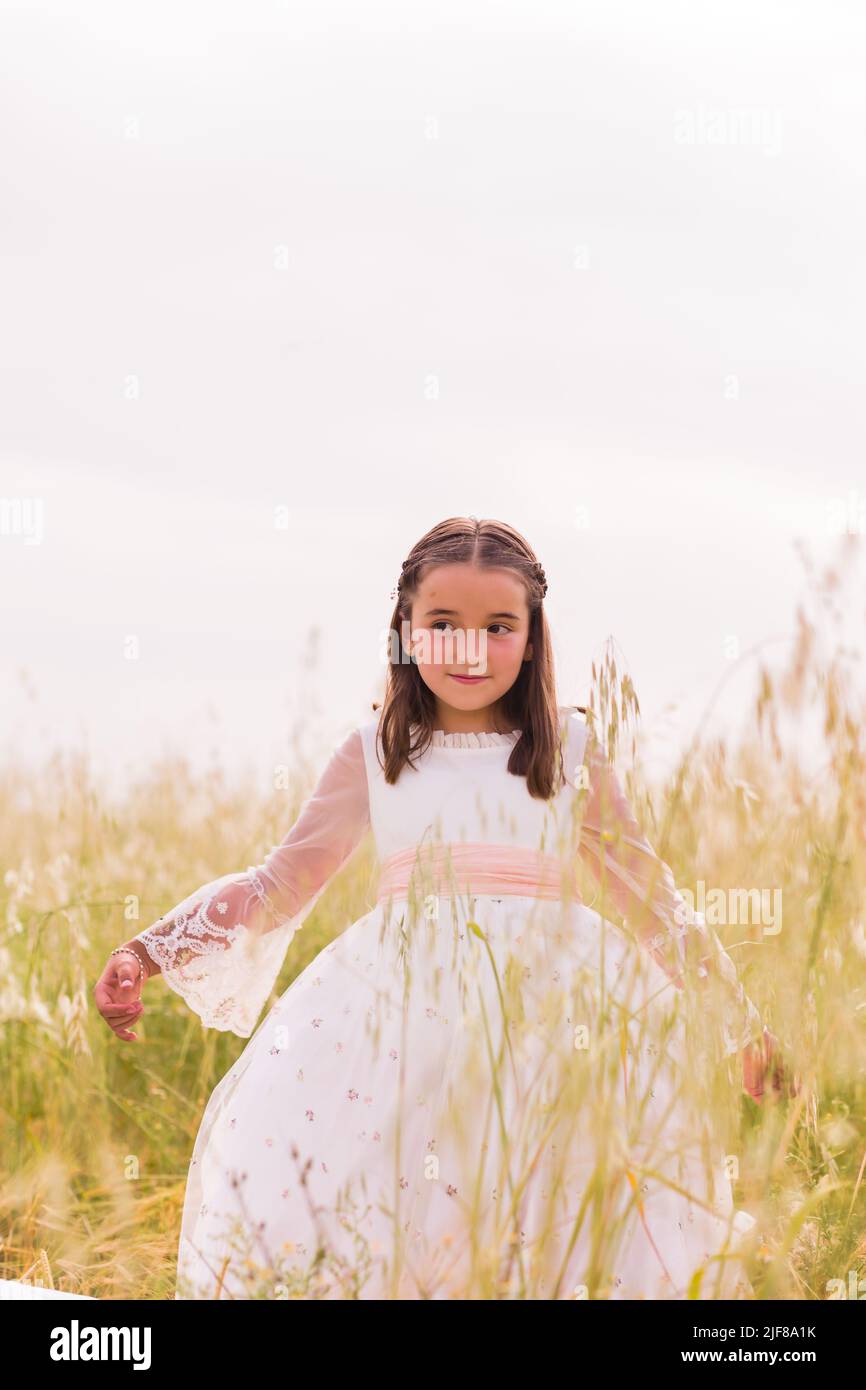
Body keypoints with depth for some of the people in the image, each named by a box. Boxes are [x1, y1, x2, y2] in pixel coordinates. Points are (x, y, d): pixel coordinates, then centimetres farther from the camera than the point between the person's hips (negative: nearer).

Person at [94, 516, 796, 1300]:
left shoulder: (572, 750, 9)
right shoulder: (373, 756, 10)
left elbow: (648, 894, 15)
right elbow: (280, 884, 13)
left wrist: (742, 1024, 16)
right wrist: (151, 949, 3)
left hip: (544, 1014, 0)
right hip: (397, 1016, 1)